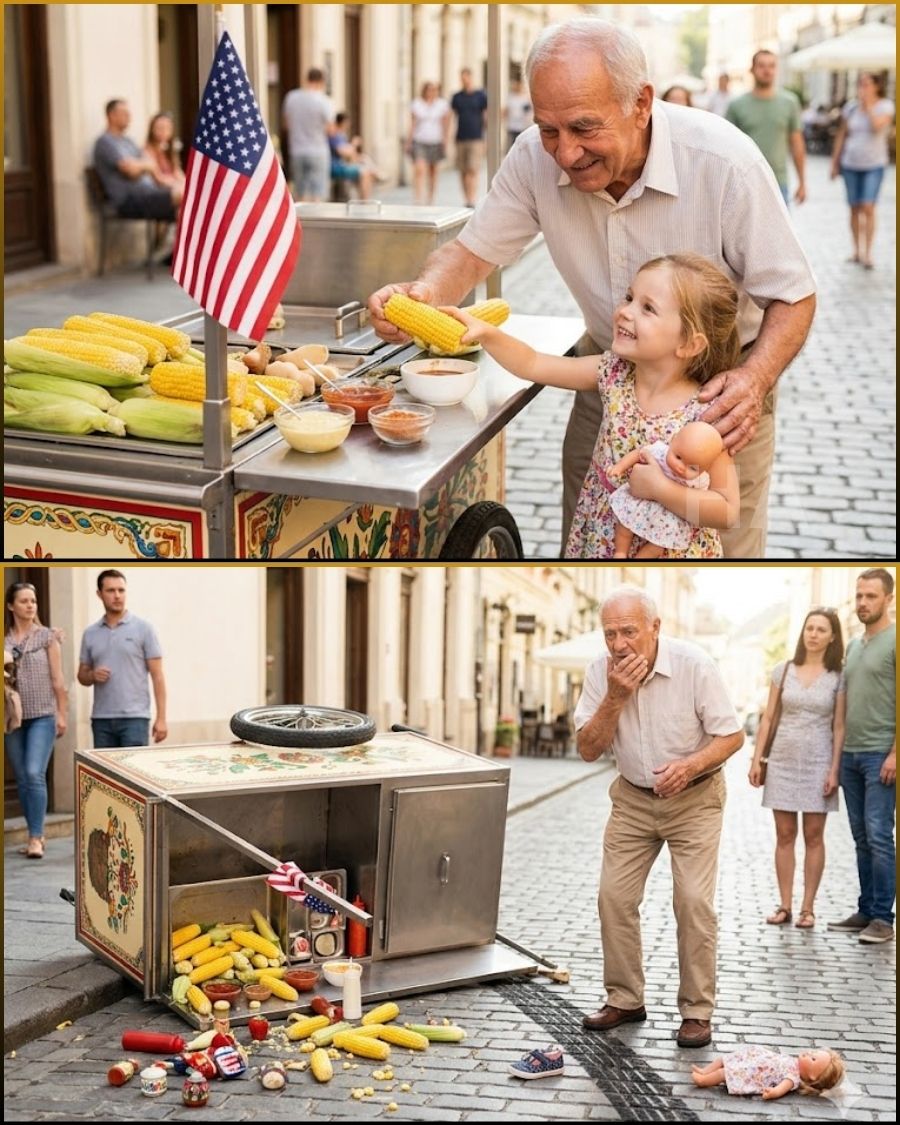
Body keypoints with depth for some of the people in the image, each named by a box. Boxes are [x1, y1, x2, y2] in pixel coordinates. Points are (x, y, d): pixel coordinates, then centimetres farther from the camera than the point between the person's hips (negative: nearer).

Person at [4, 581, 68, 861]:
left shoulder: (46, 636, 1)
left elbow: (57, 679, 1)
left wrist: (62, 714, -2)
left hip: (42, 716, -3)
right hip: (13, 717, 3)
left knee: (35, 774, -13)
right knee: (22, 779, 7)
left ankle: (36, 837, -9)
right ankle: (35, 834, 17)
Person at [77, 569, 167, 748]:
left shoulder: (143, 629, 0)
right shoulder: (90, 634, 10)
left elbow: (157, 676, -2)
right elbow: (82, 676, 17)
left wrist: (161, 718, -8)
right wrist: (93, 675, -7)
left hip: (134, 718, -4)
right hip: (101, 719, 4)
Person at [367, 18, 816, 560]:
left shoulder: (724, 160, -27)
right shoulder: (535, 157, -17)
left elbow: (793, 297, -18)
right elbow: (474, 250, -7)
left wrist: (754, 381, -37)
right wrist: (424, 292, -31)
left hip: (717, 388, -3)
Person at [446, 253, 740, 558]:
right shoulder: (615, 372, -8)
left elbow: (727, 510, -21)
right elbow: (532, 365, -4)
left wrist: (661, 489, -31)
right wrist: (486, 333, -19)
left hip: (666, 552, -5)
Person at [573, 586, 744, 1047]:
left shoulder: (693, 664, -21)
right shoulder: (601, 672, -11)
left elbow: (732, 735, -14)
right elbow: (588, 750, -11)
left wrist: (689, 765, -32)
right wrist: (615, 697, -25)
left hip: (693, 797, -3)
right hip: (633, 797, 4)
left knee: (694, 900, -11)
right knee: (614, 896, -1)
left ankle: (697, 1011, 1)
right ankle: (624, 999, 14)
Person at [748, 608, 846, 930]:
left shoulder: (837, 678, 0)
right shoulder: (783, 671, 4)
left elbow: (838, 727, -1)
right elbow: (768, 718, 7)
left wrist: (834, 770, -7)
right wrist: (756, 759, 3)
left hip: (817, 762, -2)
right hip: (783, 759, 2)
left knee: (813, 835, 2)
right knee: (784, 835, 4)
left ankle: (808, 908, 8)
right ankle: (785, 906, 10)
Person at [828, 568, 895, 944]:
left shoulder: (894, 641, -6)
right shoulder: (853, 645, 16)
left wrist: (894, 753, -17)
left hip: (880, 755, -7)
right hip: (850, 754, 7)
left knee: (878, 837, -8)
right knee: (861, 839, 10)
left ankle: (883, 917, -3)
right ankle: (865, 911, 16)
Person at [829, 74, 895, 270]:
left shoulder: (885, 106, -1)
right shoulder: (850, 108, 6)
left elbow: (877, 127, -20)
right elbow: (841, 136, 10)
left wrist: (867, 106, -14)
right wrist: (834, 163, 8)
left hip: (874, 165, -3)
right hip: (850, 164, 3)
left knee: (868, 208, -13)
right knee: (855, 208, 6)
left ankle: (867, 253, -10)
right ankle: (857, 250, 17)